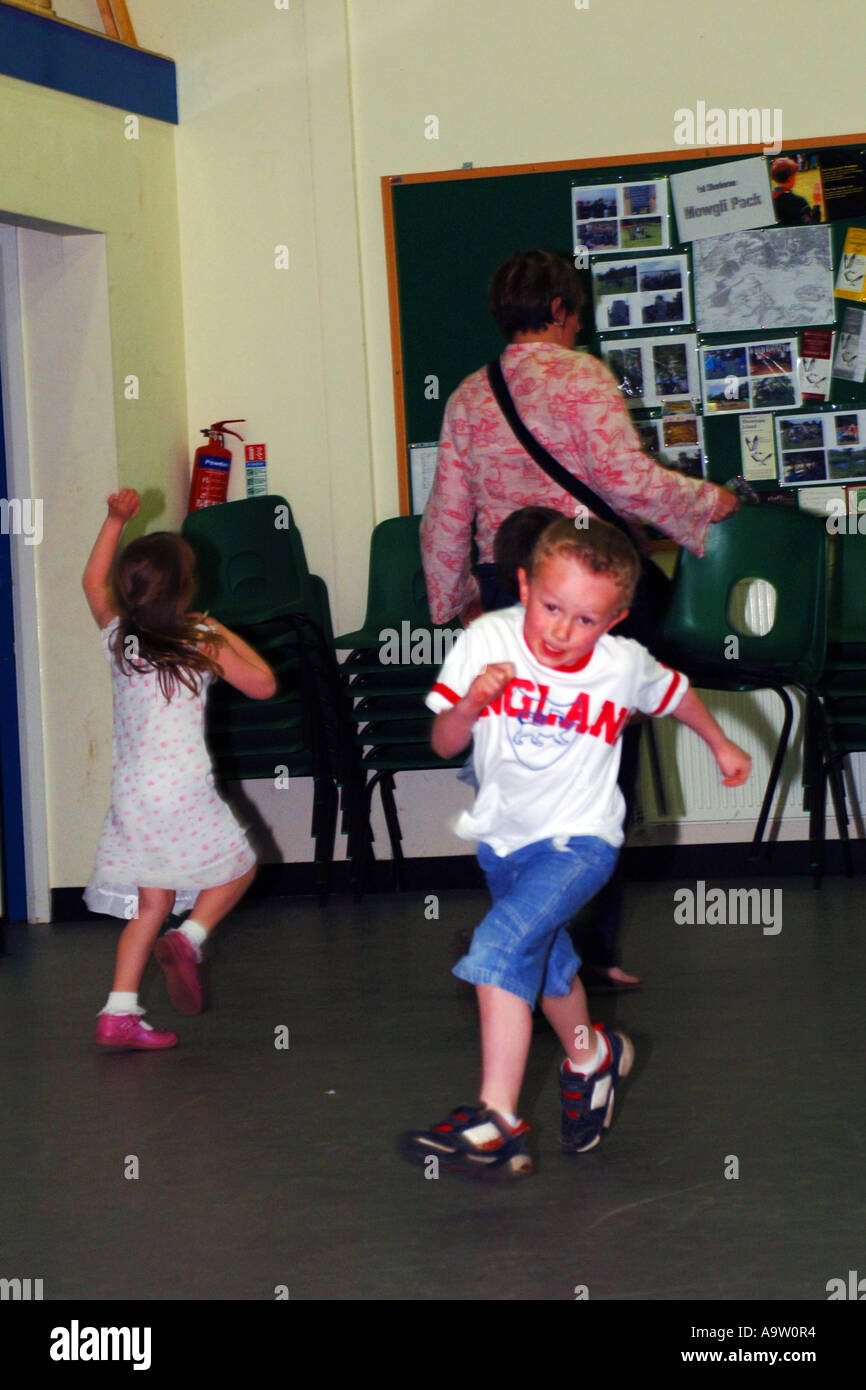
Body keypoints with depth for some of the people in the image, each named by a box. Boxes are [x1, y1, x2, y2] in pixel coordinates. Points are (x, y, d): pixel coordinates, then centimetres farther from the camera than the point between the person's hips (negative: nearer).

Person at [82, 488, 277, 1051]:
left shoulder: (118, 638, 3)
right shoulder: (202, 644, -9)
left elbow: (94, 580, 22)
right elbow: (263, 684, -1)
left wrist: (116, 520, 21)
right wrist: (228, 636, 9)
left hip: (131, 791, 5)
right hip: (184, 789, -5)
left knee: (152, 904, 12)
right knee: (238, 867, 17)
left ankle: (119, 1013, 4)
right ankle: (189, 939, -8)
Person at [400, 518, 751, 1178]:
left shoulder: (624, 665, -14)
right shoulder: (486, 641, -13)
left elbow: (674, 694, 9)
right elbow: (444, 745, -9)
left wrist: (721, 744, 23)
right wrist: (469, 706, -29)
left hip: (578, 839, -4)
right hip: (502, 837, 5)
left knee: (500, 944, -26)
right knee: (544, 958, 23)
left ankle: (497, 1122, -26)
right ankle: (591, 1055, 54)